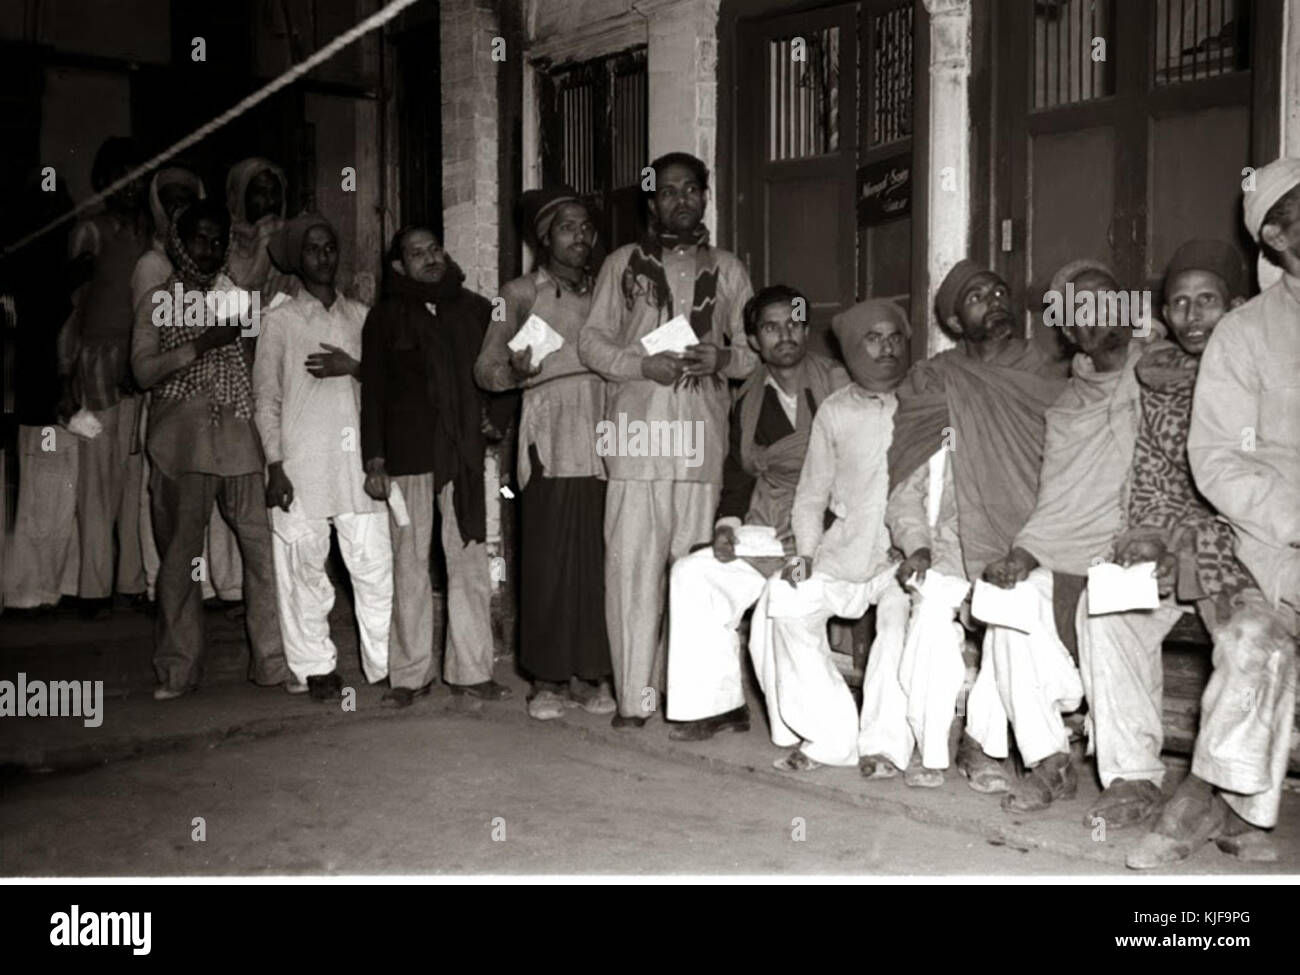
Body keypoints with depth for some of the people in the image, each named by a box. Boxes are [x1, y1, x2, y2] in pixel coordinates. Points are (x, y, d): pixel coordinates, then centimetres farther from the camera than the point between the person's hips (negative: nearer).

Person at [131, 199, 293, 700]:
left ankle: (273, 661, 4)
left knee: (263, 545, -4)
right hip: (181, 439, -2)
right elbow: (144, 370, -2)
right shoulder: (158, 303, 10)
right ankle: (176, 669, 13)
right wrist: (201, 345, -13)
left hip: (239, 435, 2)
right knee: (180, 554, 2)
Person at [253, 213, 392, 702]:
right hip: (300, 464, -2)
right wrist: (275, 467, -5)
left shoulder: (360, 315, 13)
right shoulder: (280, 319, 5)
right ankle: (316, 667, 13)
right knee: (304, 567, 1)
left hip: (357, 460, 2)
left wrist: (353, 367, -6)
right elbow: (266, 397, 3)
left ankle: (385, 665, 6)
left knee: (375, 565, -2)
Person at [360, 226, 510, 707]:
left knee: (470, 560, 1)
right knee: (409, 564, 2)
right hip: (407, 455, -2)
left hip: (464, 453, 2)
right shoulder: (386, 316, 5)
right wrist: (374, 461, -3)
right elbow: (373, 390, 3)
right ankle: (410, 673, 10)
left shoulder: (475, 310, 11)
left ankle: (471, 668, 9)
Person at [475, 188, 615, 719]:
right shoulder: (521, 293, 9)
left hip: (602, 435, 3)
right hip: (549, 439, -3)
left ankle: (589, 674, 8)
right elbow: (485, 368, 5)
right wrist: (515, 370, -16)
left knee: (597, 556, -2)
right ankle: (548, 679, 4)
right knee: (548, 555, -5)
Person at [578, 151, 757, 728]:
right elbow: (591, 340, 8)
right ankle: (635, 695, -4)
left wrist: (722, 359, -5)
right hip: (637, 426, -1)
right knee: (633, 560, -8)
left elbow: (752, 351, 17)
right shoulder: (623, 264, 13)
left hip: (701, 429, 2)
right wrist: (643, 364, -9)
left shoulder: (727, 270, 18)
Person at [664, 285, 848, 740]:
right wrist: (727, 526, -2)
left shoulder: (837, 386, -6)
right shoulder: (748, 400, 11)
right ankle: (716, 703, -3)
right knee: (692, 572, -10)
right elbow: (737, 476, 17)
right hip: (765, 533, 6)